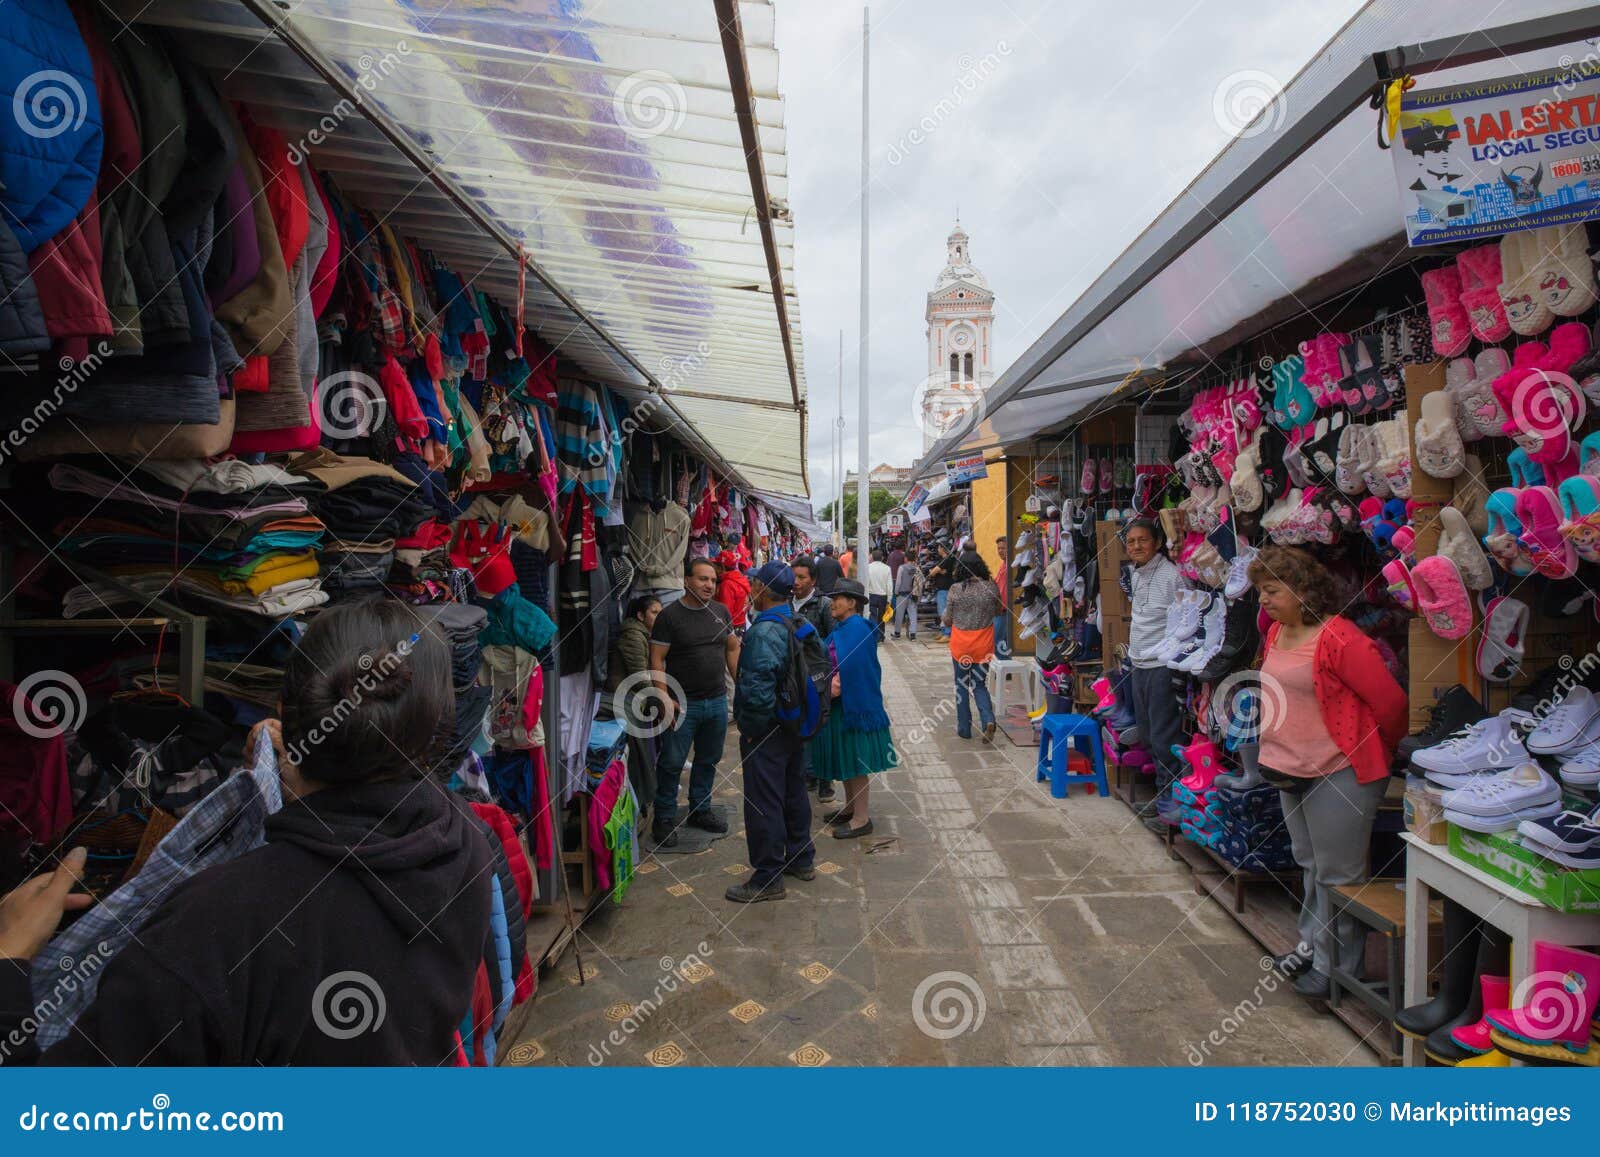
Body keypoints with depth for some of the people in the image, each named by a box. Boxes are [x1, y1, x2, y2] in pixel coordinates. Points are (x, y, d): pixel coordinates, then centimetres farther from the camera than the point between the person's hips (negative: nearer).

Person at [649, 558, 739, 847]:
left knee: (709, 760, 16)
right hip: (683, 703, -5)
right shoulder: (670, 616, -9)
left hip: (717, 701, 5)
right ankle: (664, 819, 17)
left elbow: (733, 649, 15)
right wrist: (664, 697, -19)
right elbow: (656, 659, -10)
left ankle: (700, 810, 32)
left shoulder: (721, 612, 7)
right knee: (672, 763, 2)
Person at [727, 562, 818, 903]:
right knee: (795, 792, 21)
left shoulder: (763, 633, -24)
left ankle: (768, 879, 15)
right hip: (797, 727, 9)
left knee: (764, 803, 3)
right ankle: (801, 859, 37)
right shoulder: (802, 625, 3)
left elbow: (758, 691, -31)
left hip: (767, 732, -9)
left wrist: (751, 728, -16)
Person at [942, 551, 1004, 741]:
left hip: (960, 645, -2)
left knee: (961, 686, 14)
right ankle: (988, 720, -6)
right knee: (980, 685, 16)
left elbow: (947, 621, -6)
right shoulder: (991, 587, -8)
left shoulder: (956, 590, -13)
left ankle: (964, 728, 19)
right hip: (983, 645, 2)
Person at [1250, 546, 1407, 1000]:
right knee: (1310, 865, 21)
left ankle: (1336, 968, 19)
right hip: (1290, 772, 9)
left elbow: (1390, 702, -19)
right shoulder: (1276, 634, 7)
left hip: (1338, 773, -9)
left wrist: (1377, 753, -2)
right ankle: (1312, 945, 36)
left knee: (1337, 874, 5)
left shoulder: (1339, 638, -21)